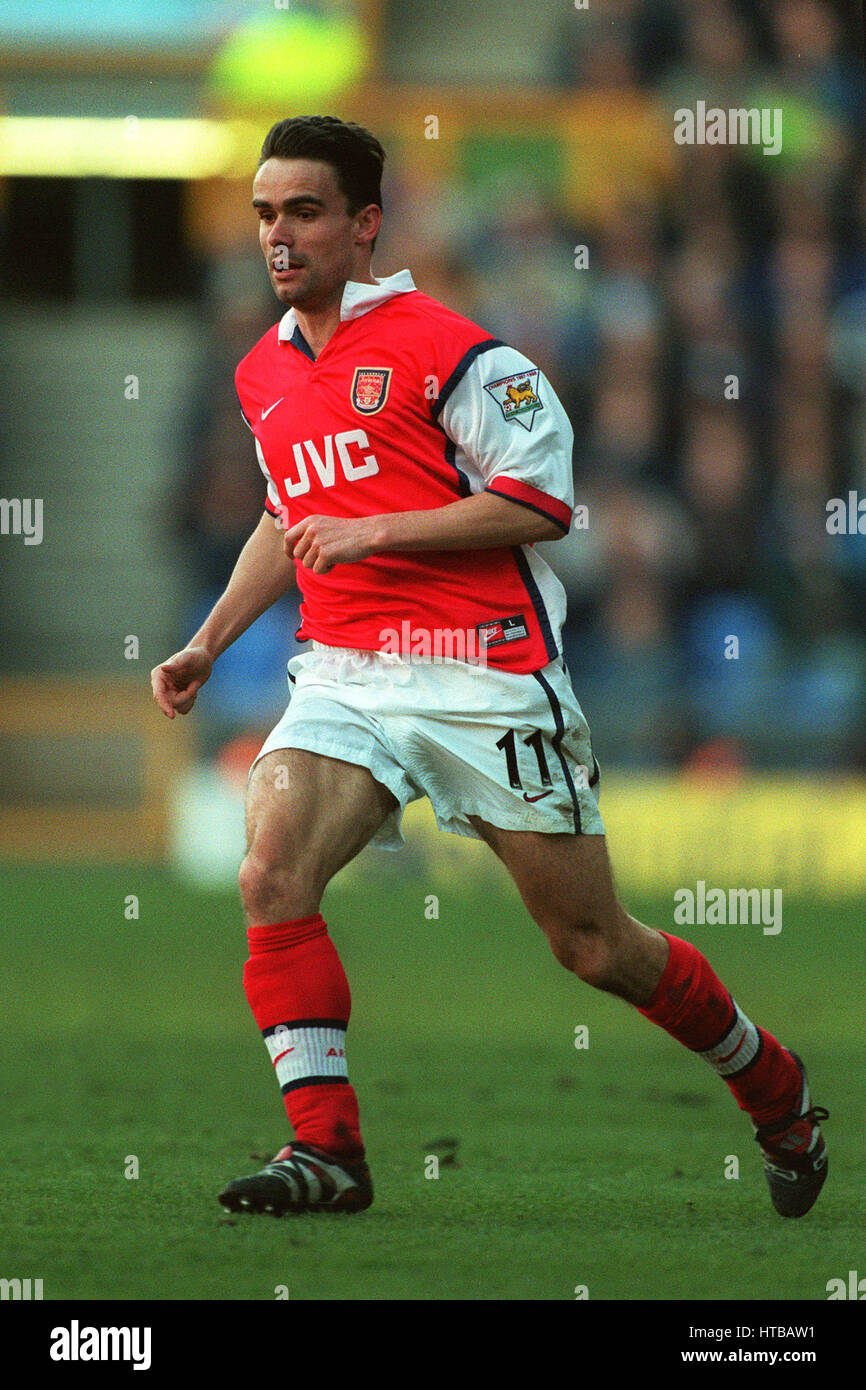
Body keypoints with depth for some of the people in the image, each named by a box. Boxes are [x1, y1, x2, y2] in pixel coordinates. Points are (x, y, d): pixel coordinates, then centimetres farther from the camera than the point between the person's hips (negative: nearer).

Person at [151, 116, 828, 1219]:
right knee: (270, 877, -22)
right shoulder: (264, 375, 14)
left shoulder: (442, 345, -8)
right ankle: (325, 1147, -16)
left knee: (592, 945, 3)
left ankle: (775, 1092, 26)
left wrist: (376, 530, -17)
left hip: (485, 677, -5)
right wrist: (208, 644, 20)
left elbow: (544, 496, -12)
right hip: (342, 674, 6)